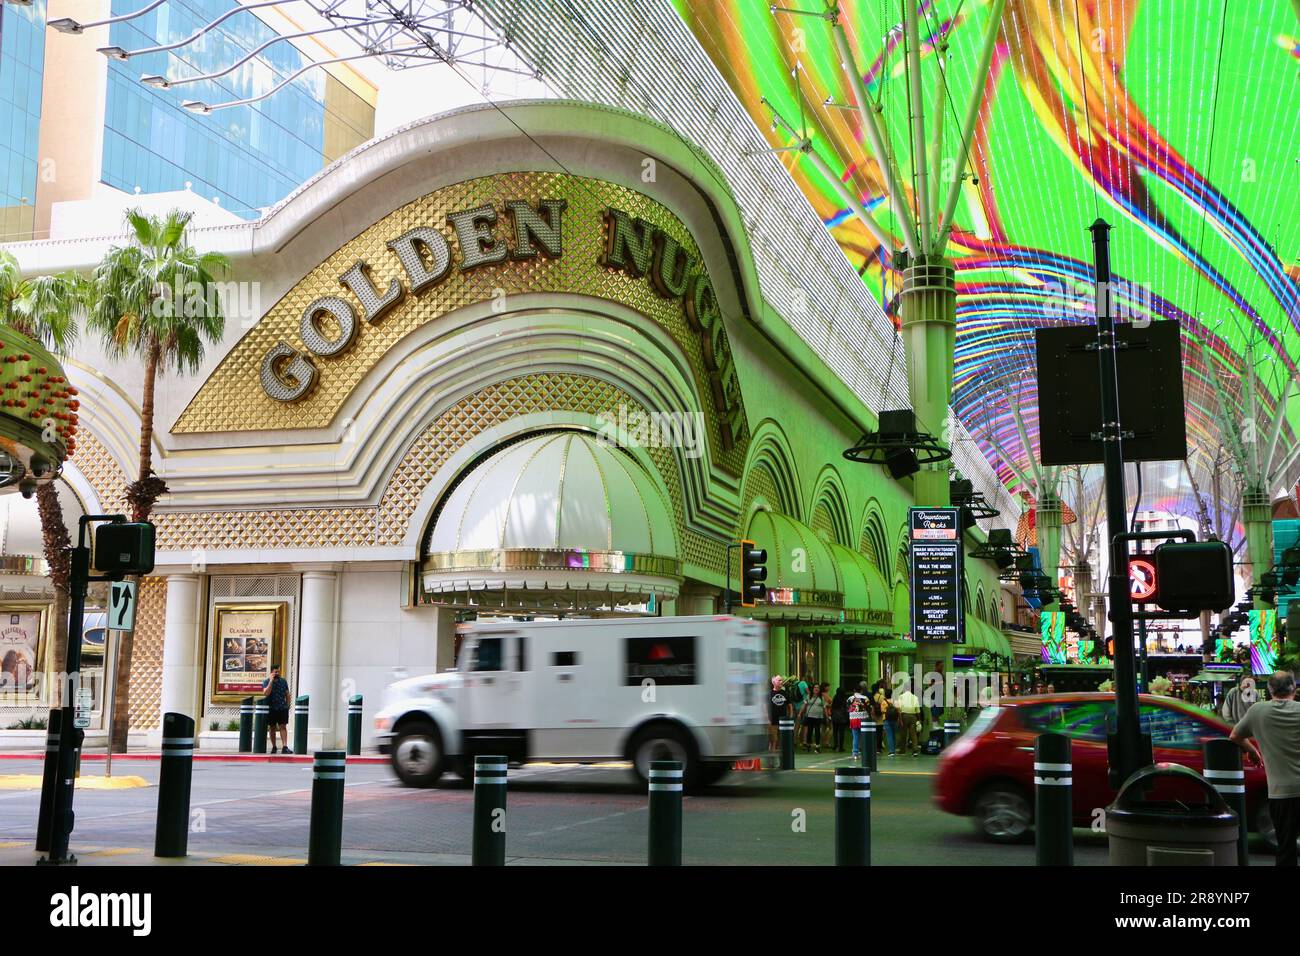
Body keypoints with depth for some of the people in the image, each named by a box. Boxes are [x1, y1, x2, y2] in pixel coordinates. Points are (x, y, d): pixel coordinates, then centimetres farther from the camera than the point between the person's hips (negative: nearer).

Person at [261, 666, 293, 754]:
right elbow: (266, 693, -18)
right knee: (272, 728, 8)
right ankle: (274, 747, 18)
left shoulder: (283, 681, 8)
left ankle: (285, 747, -15)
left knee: (283, 727, -8)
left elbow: (287, 694, 13)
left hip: (282, 708, 1)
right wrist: (271, 681, -19)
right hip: (271, 708, -1)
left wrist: (288, 705, 6)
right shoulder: (266, 682, -1)